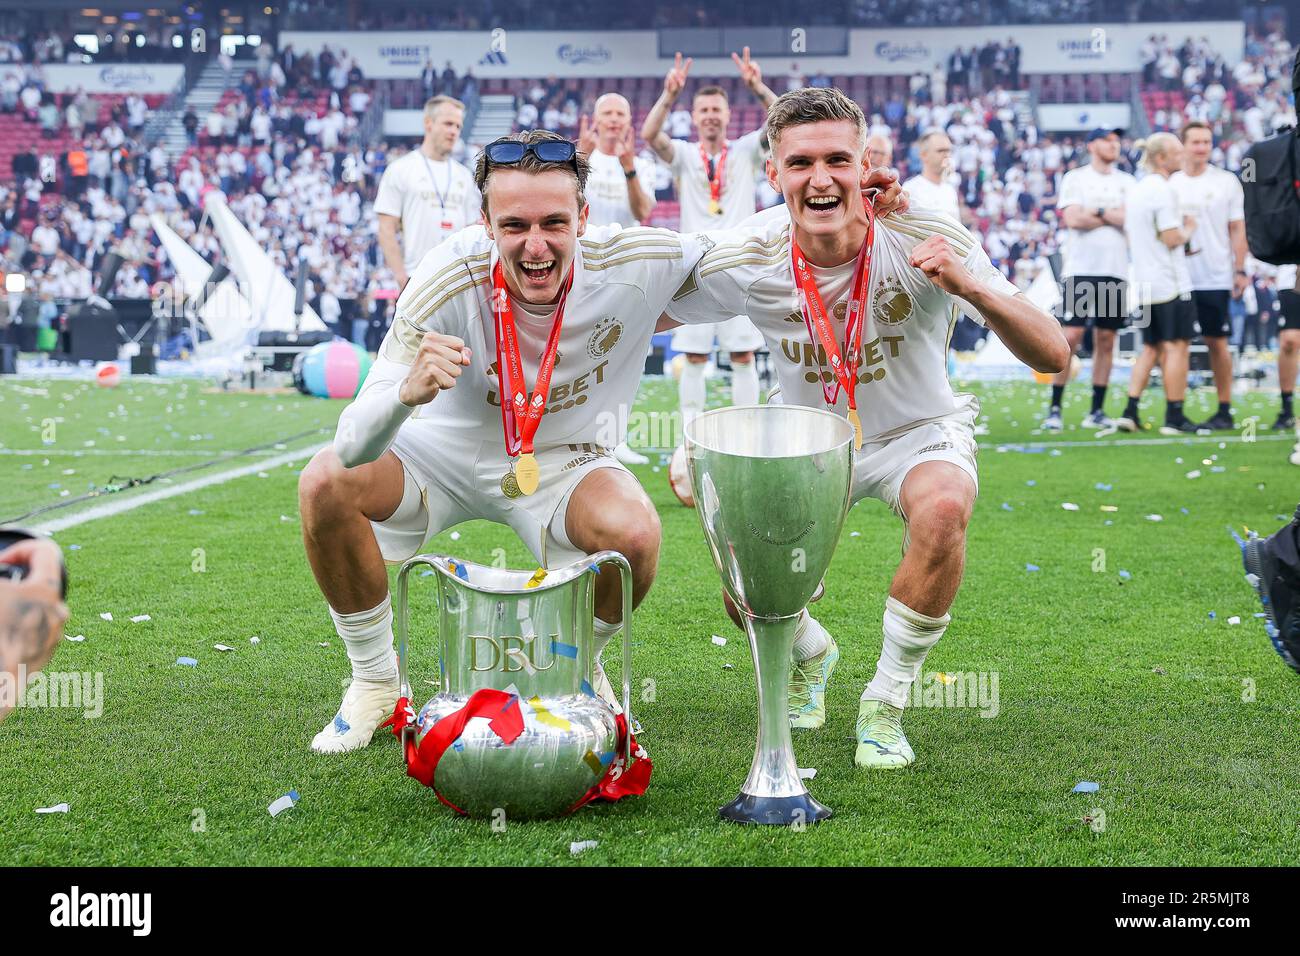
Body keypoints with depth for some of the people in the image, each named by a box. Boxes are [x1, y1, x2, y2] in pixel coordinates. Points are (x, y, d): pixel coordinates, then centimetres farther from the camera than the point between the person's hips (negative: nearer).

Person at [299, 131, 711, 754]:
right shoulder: (450, 278, -31)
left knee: (634, 536, -30)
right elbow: (353, 445, -35)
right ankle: (375, 682, -2)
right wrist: (407, 392, -55)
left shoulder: (634, 265, -27)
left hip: (566, 460, 0)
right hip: (442, 452, 0)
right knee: (325, 484, -25)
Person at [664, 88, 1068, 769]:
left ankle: (885, 704, -12)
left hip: (919, 433, -2)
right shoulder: (748, 259, -20)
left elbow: (1053, 357, -27)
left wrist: (973, 289, -45)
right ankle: (810, 656, 27)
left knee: (942, 508, -35)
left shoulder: (928, 240, -25)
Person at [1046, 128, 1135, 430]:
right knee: (1071, 337, -8)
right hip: (1081, 269, -4)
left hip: (1115, 271, 4)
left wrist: (1096, 212, -7)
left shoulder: (1126, 182, 13)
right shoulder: (1074, 179, 3)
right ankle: (1055, 408, -2)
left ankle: (1097, 411, 11)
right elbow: (1073, 219, -11)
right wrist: (1114, 216, -4)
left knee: (1106, 341, 5)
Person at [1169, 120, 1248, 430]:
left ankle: (1225, 411, 9)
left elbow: (1238, 229, 2)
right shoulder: (1169, 184, 6)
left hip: (1215, 279, -2)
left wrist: (1240, 271, -4)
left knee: (1217, 343, 2)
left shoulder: (1227, 182, 1)